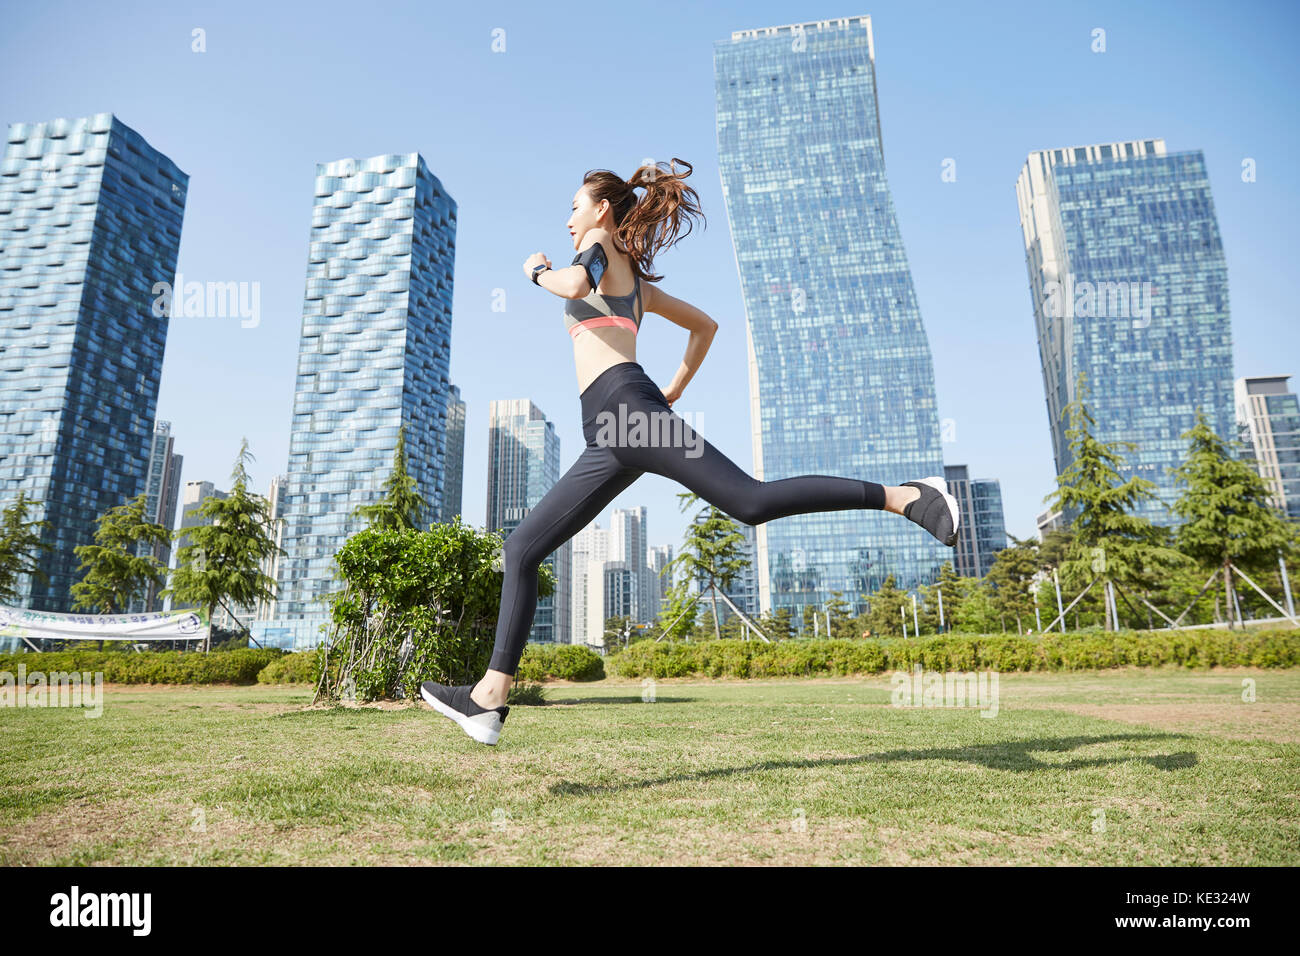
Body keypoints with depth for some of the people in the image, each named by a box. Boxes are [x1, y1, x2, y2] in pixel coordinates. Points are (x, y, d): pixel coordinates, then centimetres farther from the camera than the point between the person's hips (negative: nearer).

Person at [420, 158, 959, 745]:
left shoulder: (602, 245, 10)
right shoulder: (637, 282, 33)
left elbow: (575, 285, -15)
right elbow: (705, 326, 38)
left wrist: (540, 271, 5)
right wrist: (673, 392, 32)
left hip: (625, 404, -9)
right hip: (608, 440, 9)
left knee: (750, 501, -20)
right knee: (522, 550, 4)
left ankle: (906, 497, -11)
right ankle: (490, 697, 2)